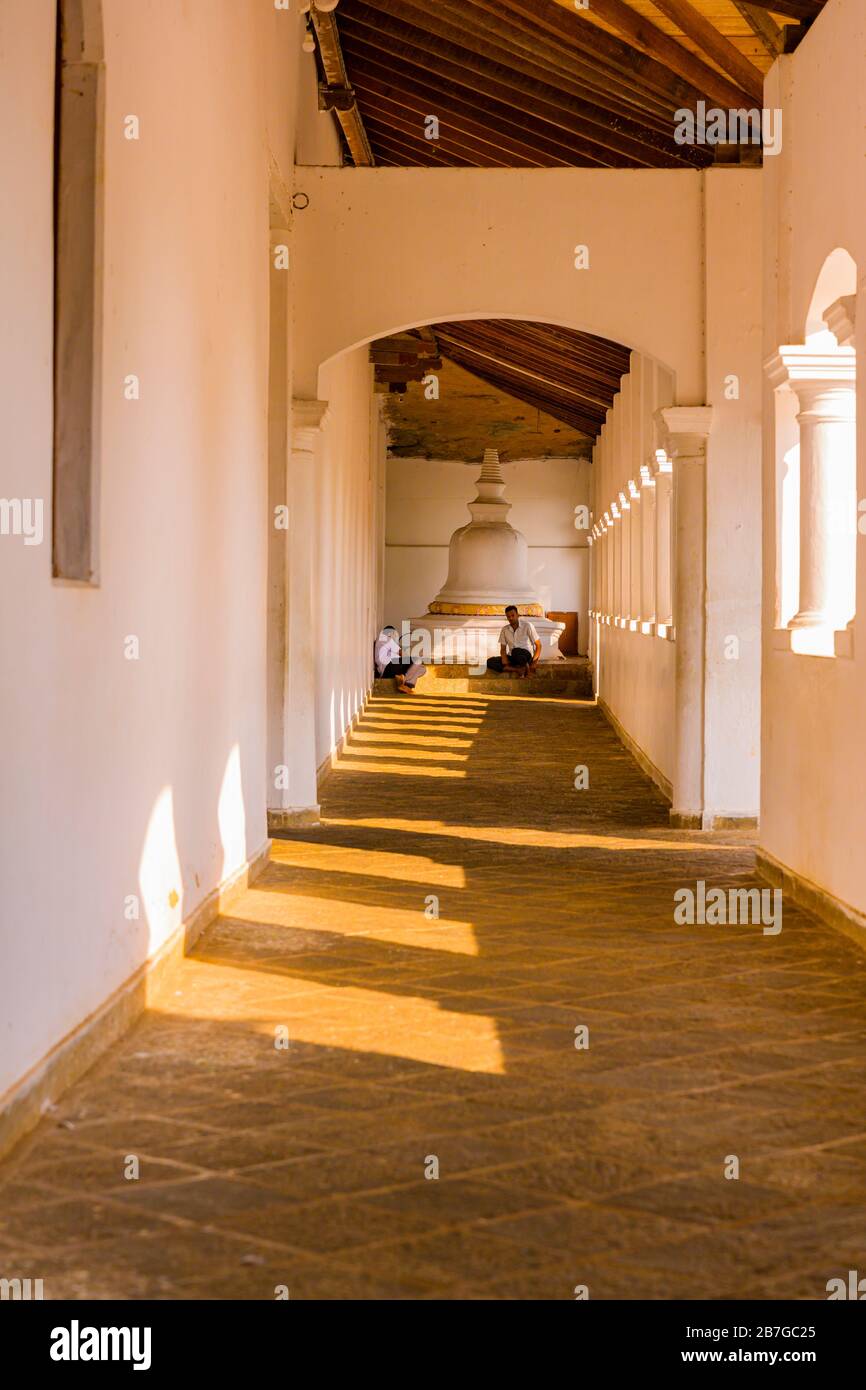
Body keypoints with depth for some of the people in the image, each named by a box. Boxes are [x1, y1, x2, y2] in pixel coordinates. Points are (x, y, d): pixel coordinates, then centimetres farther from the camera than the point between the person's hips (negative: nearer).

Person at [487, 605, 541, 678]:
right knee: (490, 661, -20)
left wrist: (534, 662, -18)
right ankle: (518, 669, -27)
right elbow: (503, 649, 9)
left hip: (526, 656, -5)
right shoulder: (505, 629, 5)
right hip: (512, 658, 5)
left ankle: (526, 668, -13)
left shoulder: (527, 626, -7)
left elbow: (538, 645, -6)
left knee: (516, 651, -40)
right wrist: (504, 657, -15)